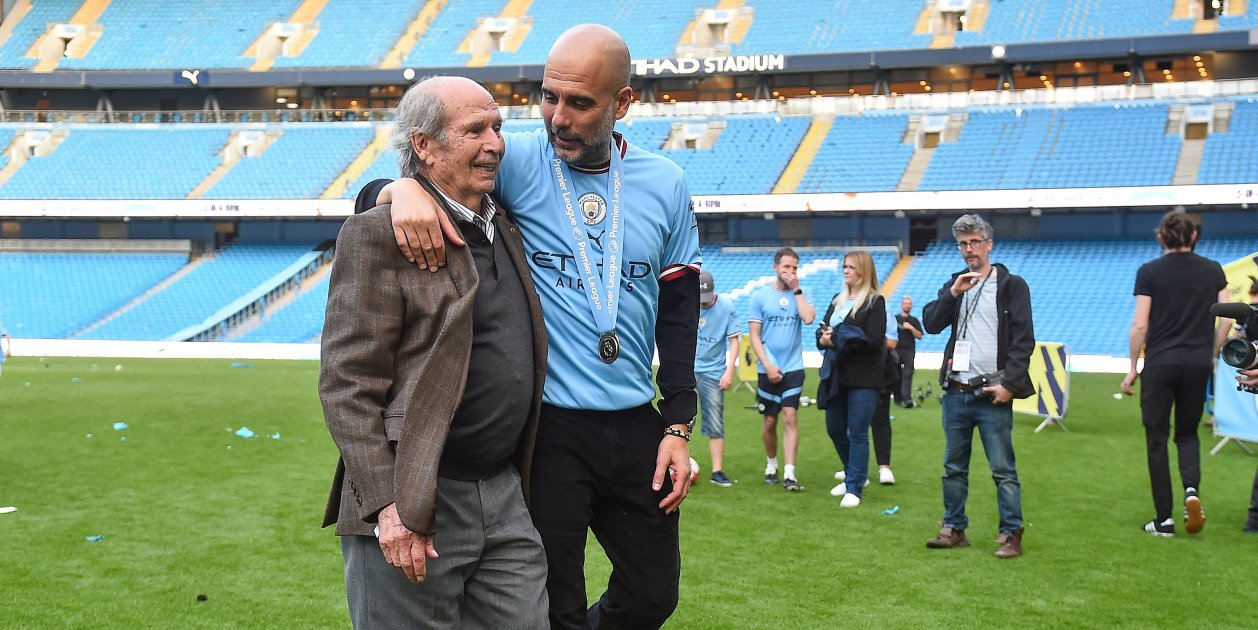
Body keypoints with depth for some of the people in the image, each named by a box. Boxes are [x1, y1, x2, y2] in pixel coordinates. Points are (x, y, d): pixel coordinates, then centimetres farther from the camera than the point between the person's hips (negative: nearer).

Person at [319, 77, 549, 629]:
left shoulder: (503, 228, 14)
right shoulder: (377, 234, -10)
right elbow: (347, 386, -14)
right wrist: (387, 508, -19)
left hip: (505, 495, 7)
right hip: (414, 512, -7)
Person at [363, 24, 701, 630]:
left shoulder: (664, 183, 3)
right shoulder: (516, 162, -6)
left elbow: (679, 310, 8)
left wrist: (679, 426, 4)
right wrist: (403, 188, -32)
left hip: (636, 427, 4)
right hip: (547, 426, -3)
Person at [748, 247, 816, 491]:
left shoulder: (799, 295, 5)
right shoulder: (760, 295, 1)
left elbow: (808, 318, -15)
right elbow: (754, 335, -2)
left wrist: (796, 289, -10)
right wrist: (768, 365, -10)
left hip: (793, 368, 0)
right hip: (768, 370, 0)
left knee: (790, 418, -11)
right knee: (770, 422, 8)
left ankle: (790, 474, -12)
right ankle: (771, 466, 28)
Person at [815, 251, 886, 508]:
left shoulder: (875, 302, -5)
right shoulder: (838, 299, 16)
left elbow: (873, 341, -16)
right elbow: (822, 330, 13)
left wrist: (837, 339, -13)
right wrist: (823, 339, -11)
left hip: (863, 378, -7)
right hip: (837, 375, 7)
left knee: (857, 433, -5)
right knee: (835, 429, 13)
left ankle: (854, 488, 1)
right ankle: (856, 475, 31)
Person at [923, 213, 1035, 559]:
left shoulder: (1012, 285, 0)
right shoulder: (955, 284, 15)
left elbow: (1023, 340, -6)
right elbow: (931, 324, 3)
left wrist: (1009, 384, -14)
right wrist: (952, 293, -10)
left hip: (992, 394, -5)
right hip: (955, 391, 5)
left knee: (1003, 469, -3)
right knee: (954, 467, 11)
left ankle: (1011, 535, 2)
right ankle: (954, 529, 20)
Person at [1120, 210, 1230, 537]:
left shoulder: (1149, 272, -4)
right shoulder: (1212, 270, 4)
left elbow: (1140, 324, -7)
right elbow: (1226, 320, 1)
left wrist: (1133, 367, 2)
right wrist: (1211, 355, 14)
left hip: (1159, 363, -2)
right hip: (1198, 363, 3)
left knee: (1157, 438, 6)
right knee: (1188, 433, 18)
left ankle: (1164, 519, 6)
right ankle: (1192, 489, -10)